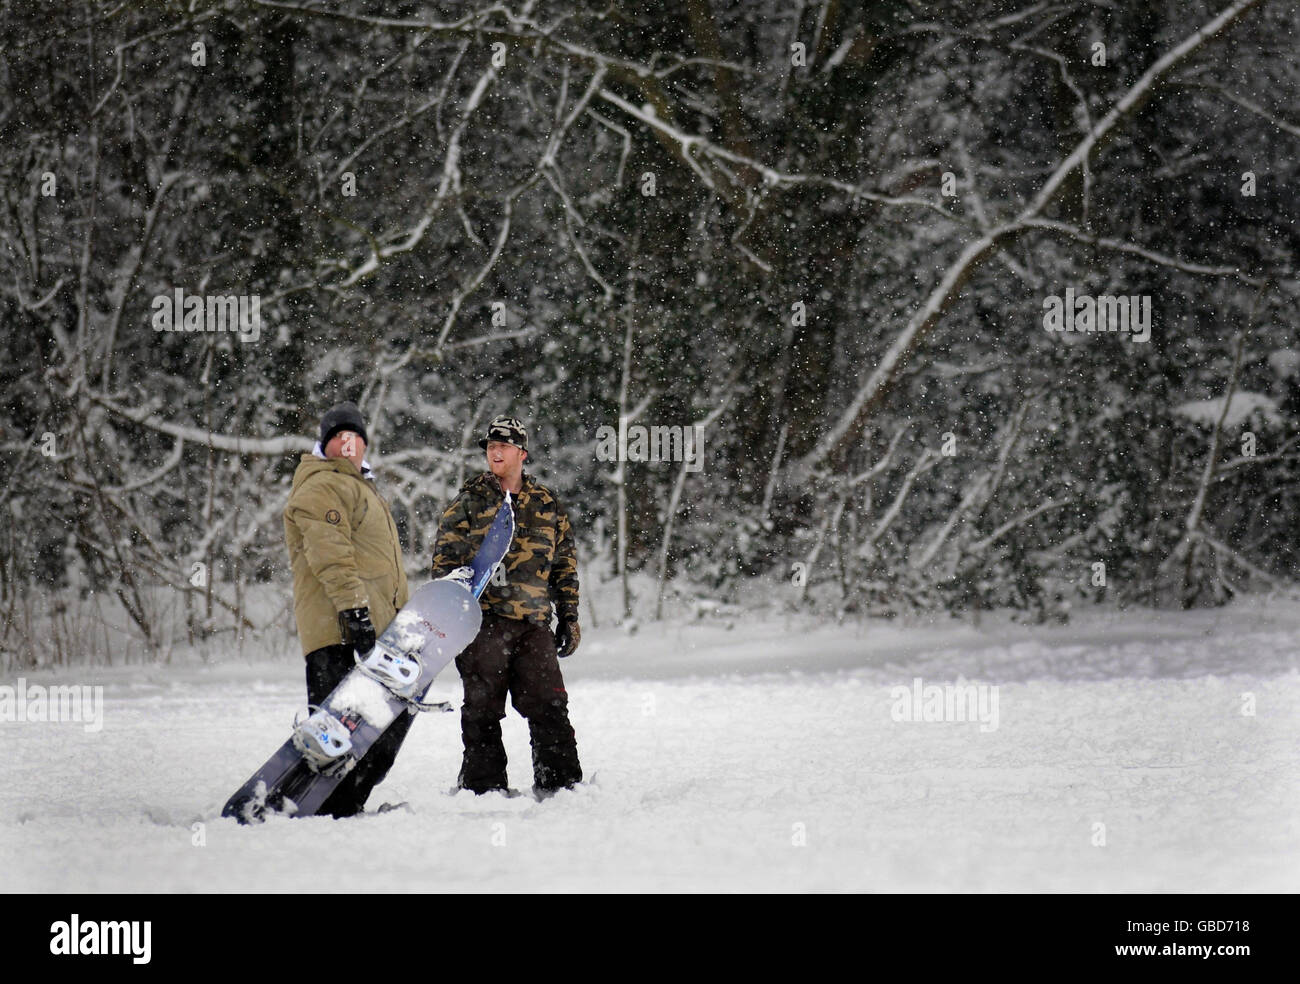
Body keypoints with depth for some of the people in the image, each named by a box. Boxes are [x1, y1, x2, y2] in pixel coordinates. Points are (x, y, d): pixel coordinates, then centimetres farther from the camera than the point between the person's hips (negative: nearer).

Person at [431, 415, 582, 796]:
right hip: (483, 621, -2)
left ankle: (560, 783, 2)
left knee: (549, 706, -3)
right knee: (482, 708, 0)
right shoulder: (468, 503, 6)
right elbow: (445, 561, 4)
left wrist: (569, 618, 13)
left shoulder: (546, 504, 14)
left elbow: (565, 565, 18)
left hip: (533, 623, 2)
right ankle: (482, 785, 7)